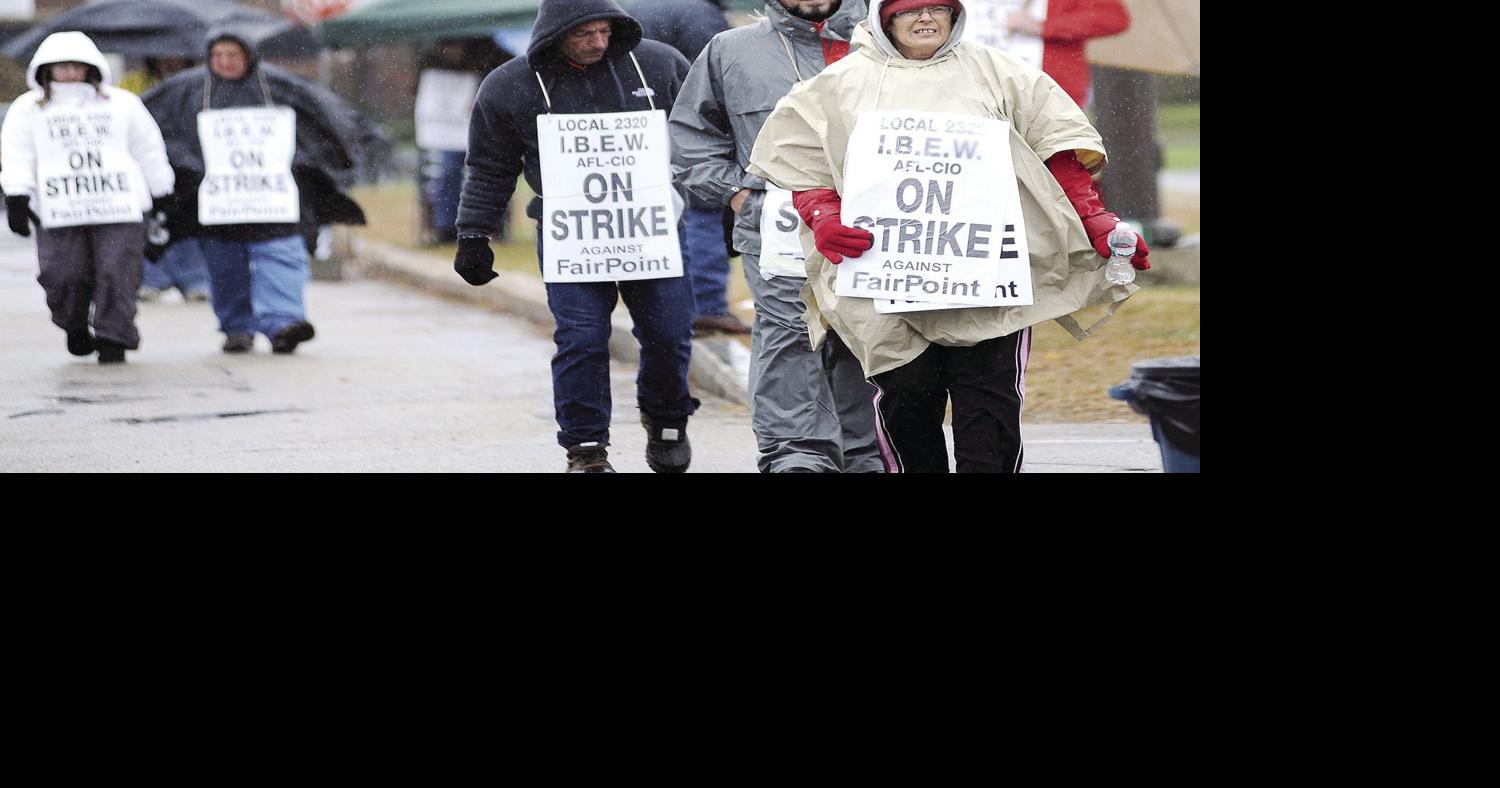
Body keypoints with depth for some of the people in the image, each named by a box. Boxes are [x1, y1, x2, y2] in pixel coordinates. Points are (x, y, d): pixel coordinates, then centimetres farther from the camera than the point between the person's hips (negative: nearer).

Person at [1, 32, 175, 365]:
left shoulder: (122, 104, 15)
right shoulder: (28, 109, 12)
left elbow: (149, 151, 19)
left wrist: (161, 196, 19)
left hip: (121, 209, 0)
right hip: (58, 211, 0)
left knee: (117, 274, -9)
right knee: (65, 276, -5)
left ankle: (113, 339, 0)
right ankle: (75, 327, 21)